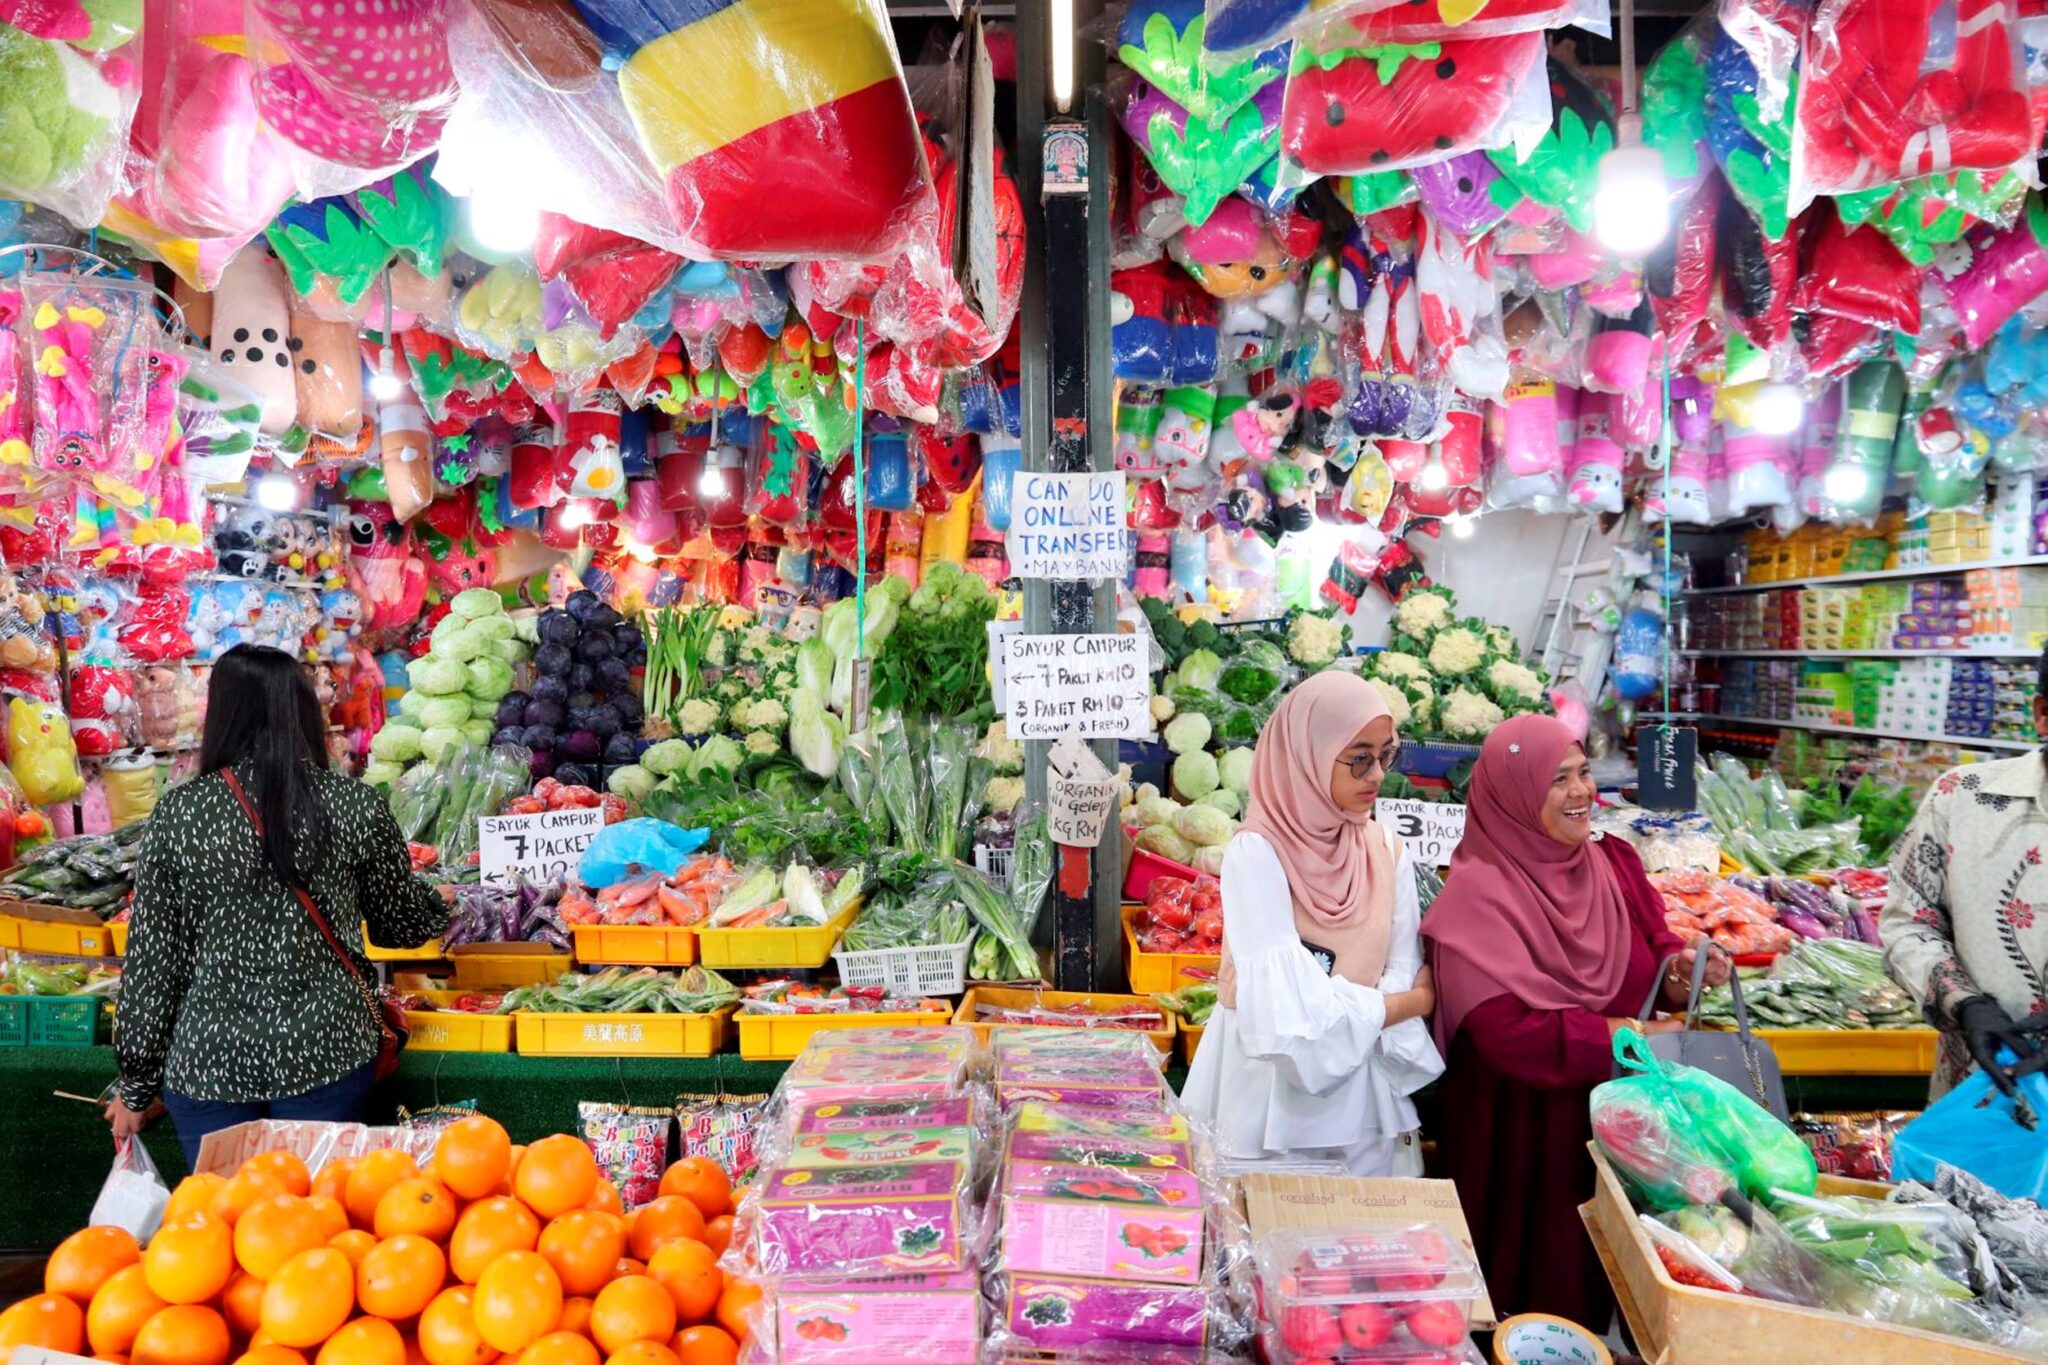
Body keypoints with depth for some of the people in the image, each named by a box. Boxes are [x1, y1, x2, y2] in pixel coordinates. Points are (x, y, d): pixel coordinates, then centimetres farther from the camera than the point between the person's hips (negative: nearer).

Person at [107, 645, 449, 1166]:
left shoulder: (179, 813, -7)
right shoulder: (355, 805, -6)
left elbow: (153, 957, -2)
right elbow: (402, 926, 6)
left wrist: (136, 1083, 8)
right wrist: (437, 905, 29)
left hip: (209, 1059, 0)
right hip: (329, 1052, 0)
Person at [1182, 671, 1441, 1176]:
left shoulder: (1389, 853, 1)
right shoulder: (1256, 854, -16)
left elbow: (1405, 980, 1)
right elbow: (1288, 1011, -20)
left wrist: (1345, 1010, -18)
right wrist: (1413, 1002, -8)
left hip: (1361, 1095, 5)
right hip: (1270, 1093, -4)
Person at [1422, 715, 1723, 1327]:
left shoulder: (1614, 864, 3)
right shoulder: (1479, 893, -18)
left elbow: (1651, 949, 12)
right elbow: (1506, 1030, -25)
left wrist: (1677, 972, -9)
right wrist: (1620, 1035, -23)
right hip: (1520, 1131, -6)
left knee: (1599, 1276, 17)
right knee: (1533, 1285, 8)